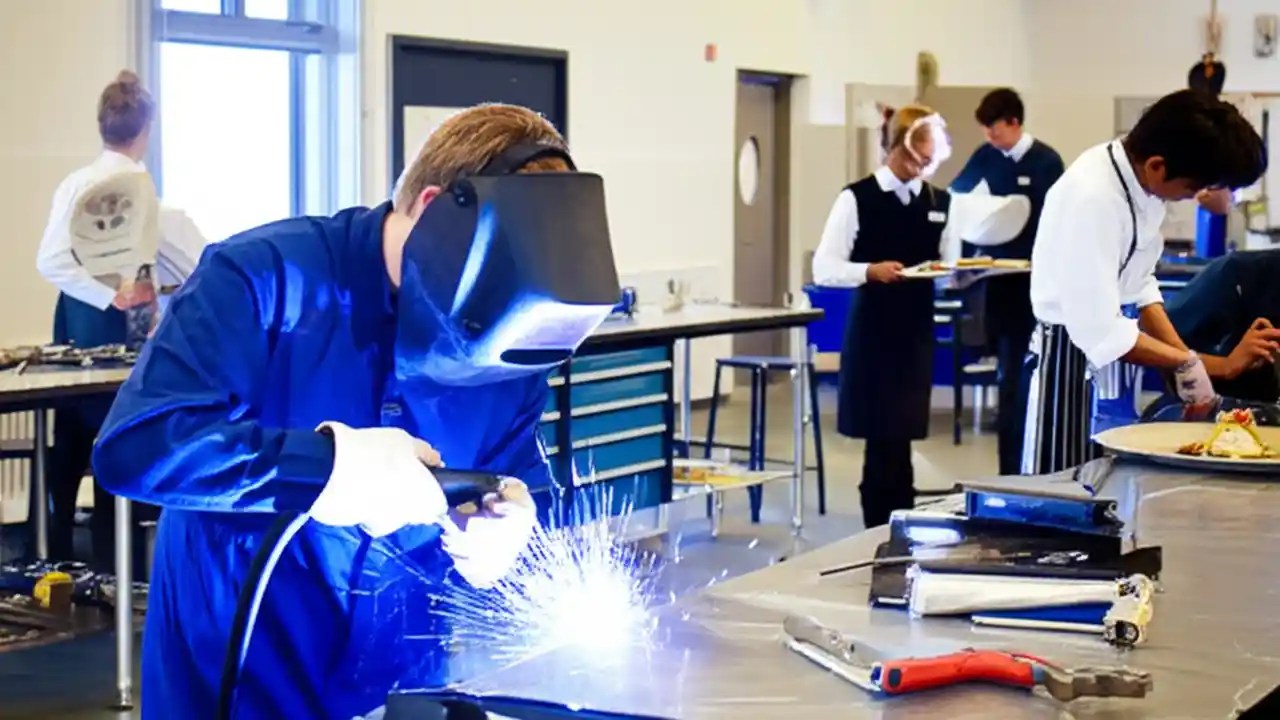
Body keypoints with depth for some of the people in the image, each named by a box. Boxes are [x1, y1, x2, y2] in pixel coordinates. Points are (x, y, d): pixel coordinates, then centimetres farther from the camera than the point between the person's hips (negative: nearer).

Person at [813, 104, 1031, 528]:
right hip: (873, 334, -4)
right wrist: (871, 270, -23)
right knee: (884, 443, -3)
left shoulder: (942, 203, 9)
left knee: (897, 442, 8)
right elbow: (824, 268, -10)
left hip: (918, 334, 4)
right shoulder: (857, 199, -5)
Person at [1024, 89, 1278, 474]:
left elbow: (1139, 284, 8)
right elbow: (1098, 330, -25)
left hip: (1113, 358, 8)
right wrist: (1190, 364, -16)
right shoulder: (1092, 198, -27)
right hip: (1076, 361, -8)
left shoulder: (1141, 180, -2)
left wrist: (1187, 361, 0)